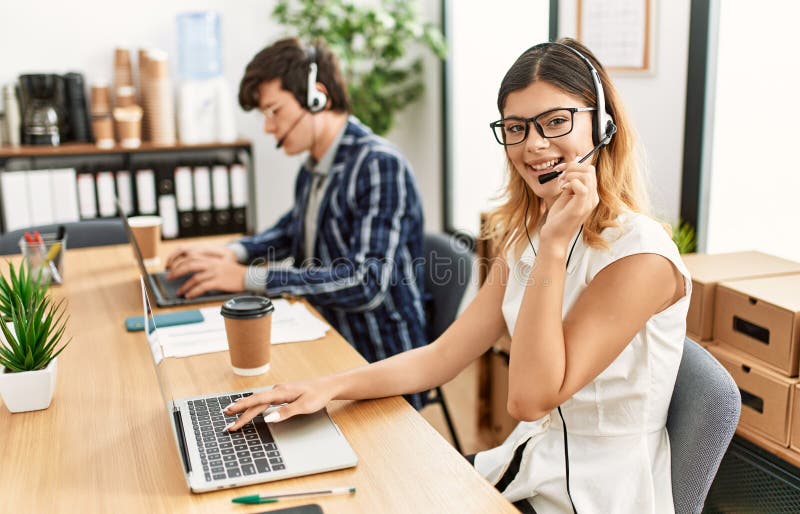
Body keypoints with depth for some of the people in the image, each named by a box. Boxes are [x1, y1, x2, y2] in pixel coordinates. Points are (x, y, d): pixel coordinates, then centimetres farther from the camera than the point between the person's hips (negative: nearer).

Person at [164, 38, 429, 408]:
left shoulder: (380, 165, -18)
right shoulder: (313, 169, 8)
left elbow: (367, 283, -26)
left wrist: (249, 278, -22)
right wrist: (233, 253, 7)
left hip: (379, 374, -7)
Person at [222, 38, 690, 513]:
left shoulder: (640, 254, -21)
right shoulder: (524, 239, 4)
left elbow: (531, 397, -24)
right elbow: (442, 357, 1)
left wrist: (555, 246, -28)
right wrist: (329, 387, -11)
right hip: (529, 466, 6)